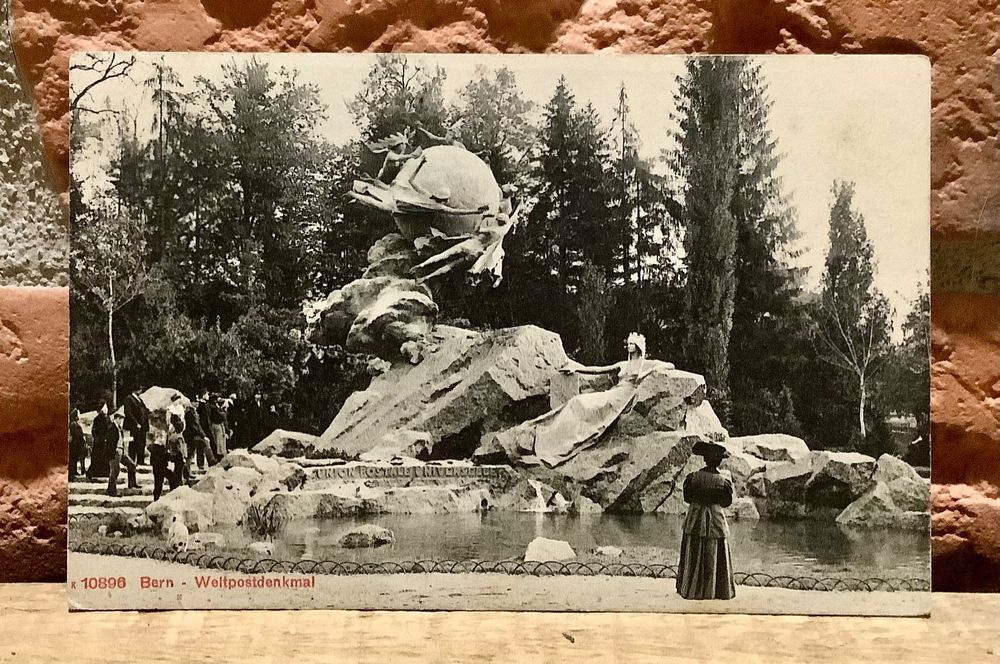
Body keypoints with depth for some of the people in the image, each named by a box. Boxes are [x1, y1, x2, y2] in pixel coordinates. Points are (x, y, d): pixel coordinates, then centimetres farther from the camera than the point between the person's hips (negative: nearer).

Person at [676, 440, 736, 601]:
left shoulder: (692, 477, -11)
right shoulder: (724, 480, -11)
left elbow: (687, 498, 3)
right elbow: (727, 502, 1)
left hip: (695, 522, 1)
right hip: (716, 522, -1)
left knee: (693, 559, 12)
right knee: (714, 559, 11)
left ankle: (691, 589, 17)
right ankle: (717, 590, 16)